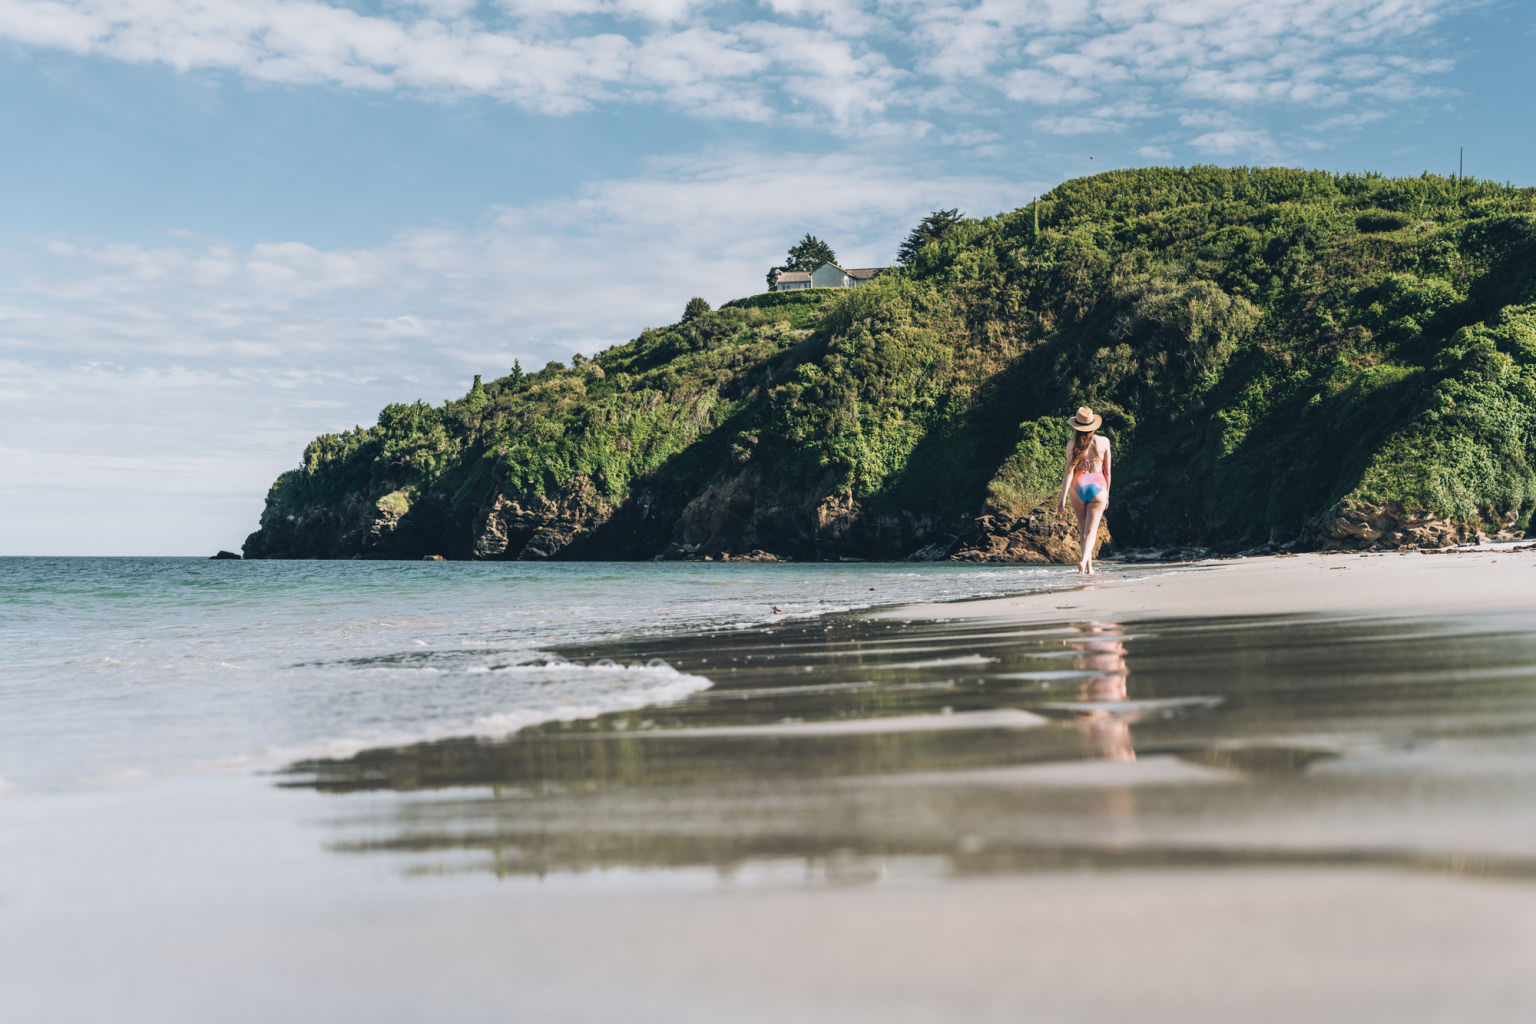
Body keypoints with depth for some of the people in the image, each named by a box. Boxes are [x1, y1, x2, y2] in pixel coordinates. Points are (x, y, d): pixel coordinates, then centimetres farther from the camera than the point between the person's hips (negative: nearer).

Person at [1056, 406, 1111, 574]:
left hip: (1078, 487, 0)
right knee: (1091, 530, -3)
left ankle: (1089, 565, 17)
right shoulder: (1103, 442, -1)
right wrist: (1107, 495, 16)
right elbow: (1107, 472, 4)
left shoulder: (1072, 444, -5)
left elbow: (1068, 472, -9)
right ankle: (1084, 559, -27)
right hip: (1098, 487, 0)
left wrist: (1063, 499, -7)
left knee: (1083, 529, 16)